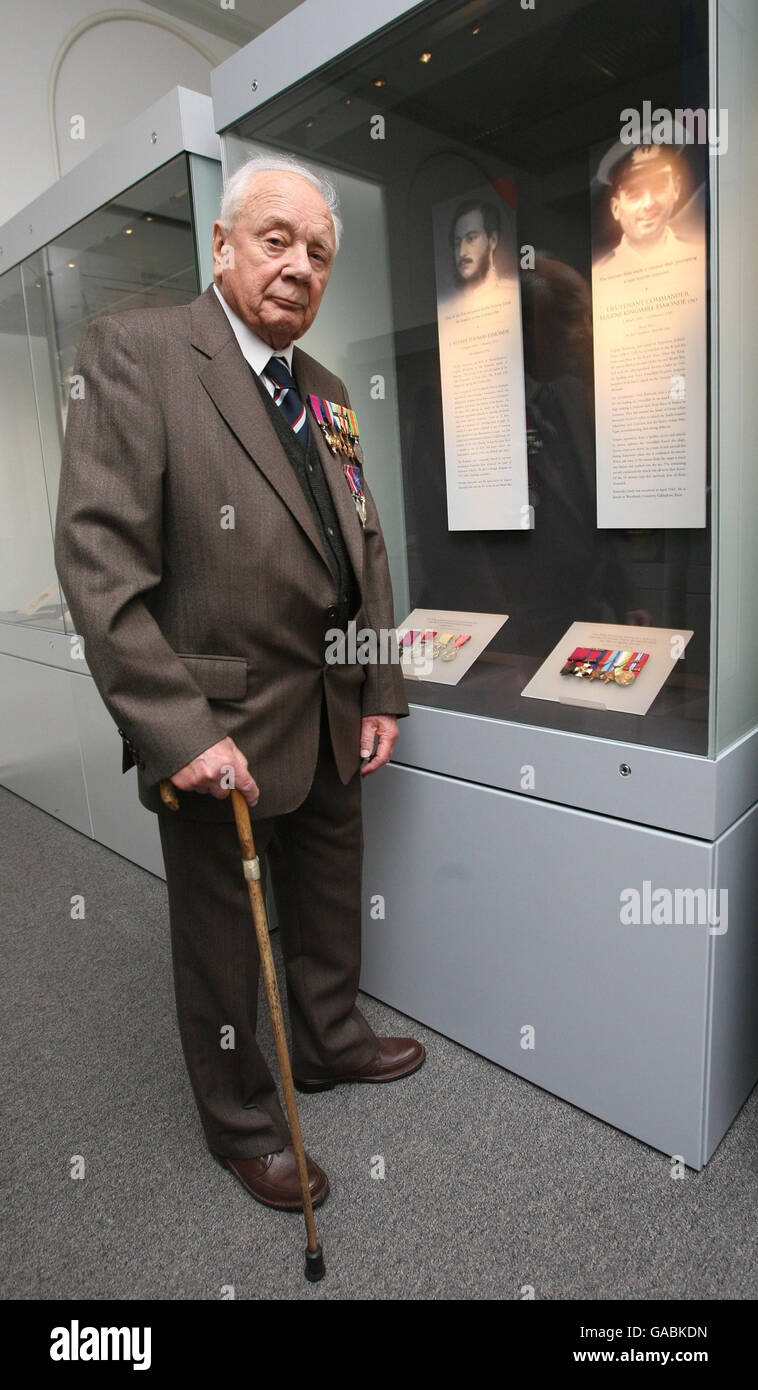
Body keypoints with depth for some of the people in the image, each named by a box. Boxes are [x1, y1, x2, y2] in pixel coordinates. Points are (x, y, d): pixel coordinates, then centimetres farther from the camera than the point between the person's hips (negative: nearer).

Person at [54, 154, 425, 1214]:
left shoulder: (325, 390, 11)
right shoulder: (135, 353, -10)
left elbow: (363, 549, 12)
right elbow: (100, 562, -19)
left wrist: (382, 693, 8)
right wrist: (181, 731, -23)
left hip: (331, 717, 7)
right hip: (218, 729, -6)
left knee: (330, 904, 24)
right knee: (222, 939, 14)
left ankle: (331, 1041, 51)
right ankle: (241, 1120, 39)